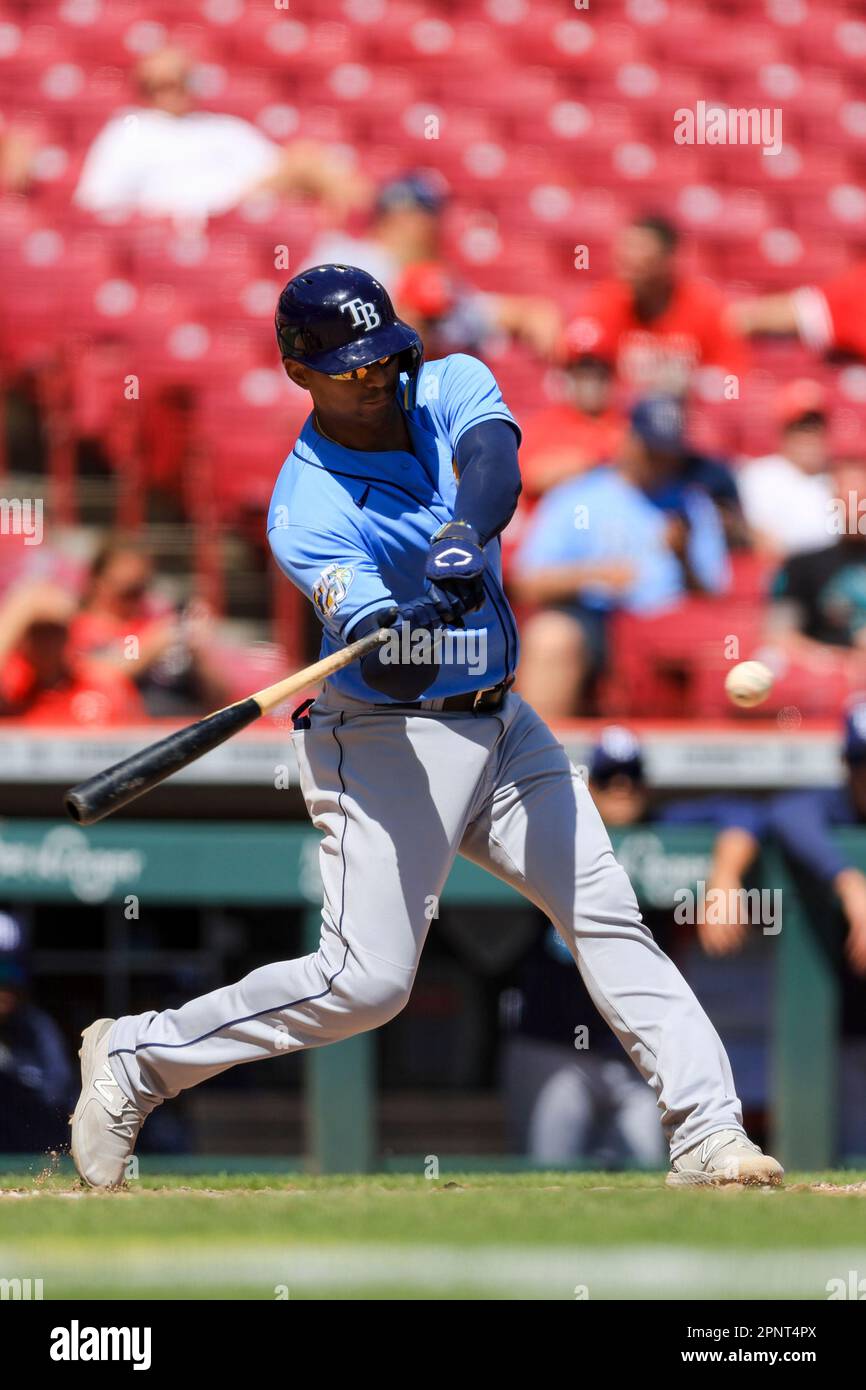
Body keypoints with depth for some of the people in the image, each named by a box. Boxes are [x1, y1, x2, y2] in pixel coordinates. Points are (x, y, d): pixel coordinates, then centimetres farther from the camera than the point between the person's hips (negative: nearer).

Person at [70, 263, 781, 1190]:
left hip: (499, 727, 6)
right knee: (366, 982, -12)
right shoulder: (307, 511, -19)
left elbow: (493, 466, -24)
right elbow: (383, 668, -30)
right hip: (387, 742, -6)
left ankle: (706, 1133, -5)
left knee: (609, 918, -4)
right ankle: (134, 1059, 2)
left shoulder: (453, 388, -1)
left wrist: (464, 536, -45)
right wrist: (412, 627, -53)